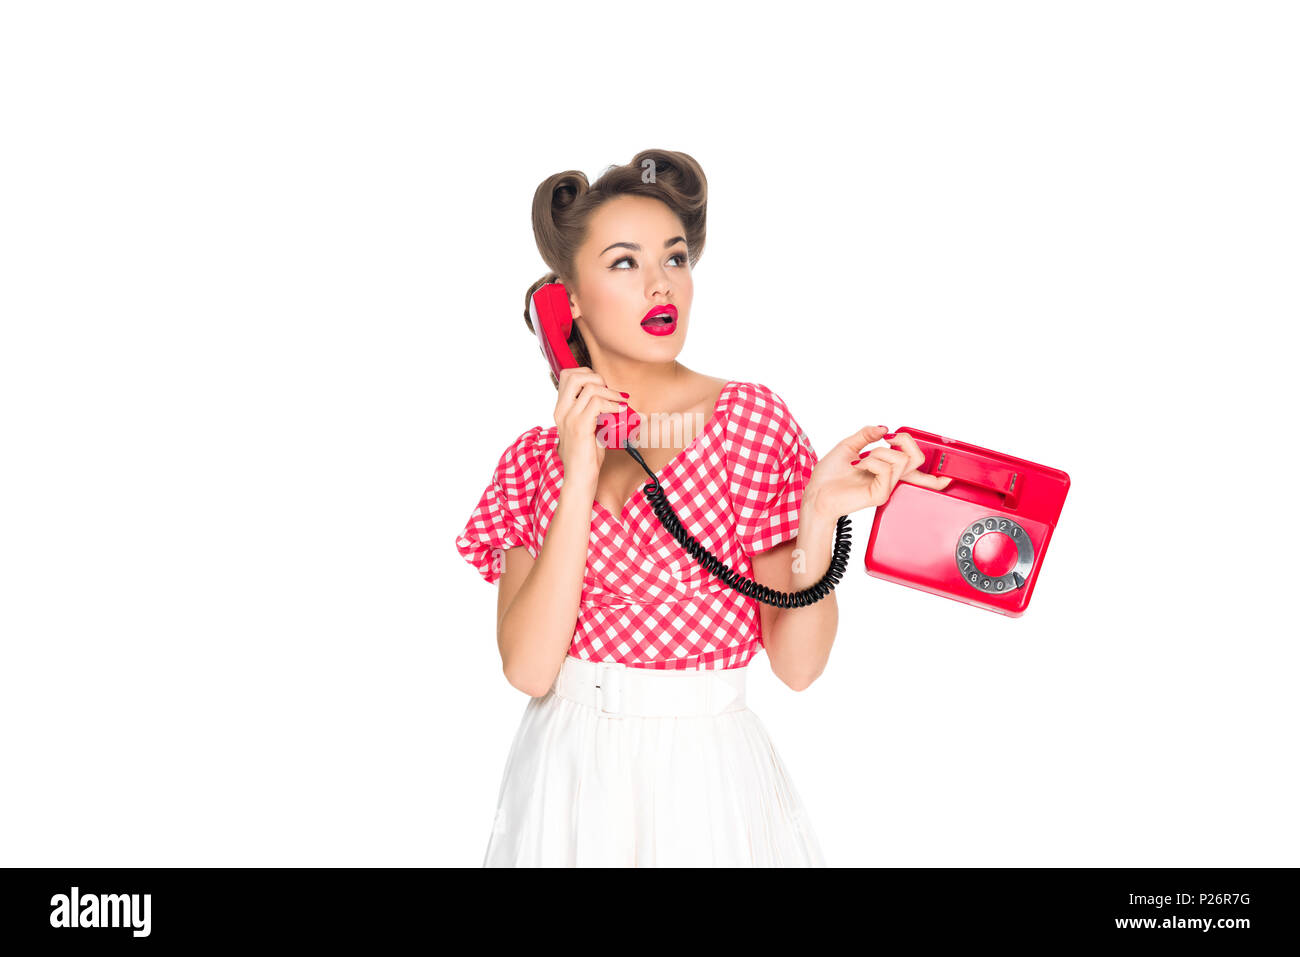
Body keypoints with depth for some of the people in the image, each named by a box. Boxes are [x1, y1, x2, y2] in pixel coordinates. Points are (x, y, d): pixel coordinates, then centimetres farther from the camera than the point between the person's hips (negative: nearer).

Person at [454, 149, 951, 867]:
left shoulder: (750, 418, -6)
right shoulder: (533, 457, 0)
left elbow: (797, 663, -10)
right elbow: (528, 668, -14)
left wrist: (821, 518, -25)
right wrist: (580, 475, -18)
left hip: (703, 774, -2)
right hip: (563, 773, 2)